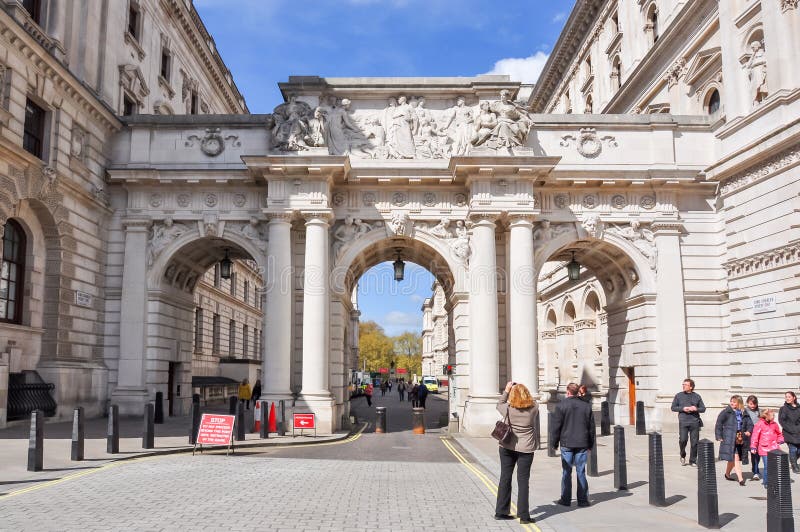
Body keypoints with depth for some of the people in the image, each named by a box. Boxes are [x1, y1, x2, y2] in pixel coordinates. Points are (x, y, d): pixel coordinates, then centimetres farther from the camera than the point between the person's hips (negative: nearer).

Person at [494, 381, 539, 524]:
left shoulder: (509, 408, -10)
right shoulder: (534, 409, -10)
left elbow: (499, 405, 11)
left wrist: (506, 390, 11)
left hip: (507, 447, 1)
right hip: (526, 448, -1)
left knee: (505, 478, 11)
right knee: (523, 480, 3)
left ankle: (501, 511, 18)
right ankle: (523, 515, 2)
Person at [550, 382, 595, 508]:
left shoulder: (561, 406, -7)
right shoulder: (586, 406, 4)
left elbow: (556, 426, -5)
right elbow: (591, 427, 10)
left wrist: (553, 443, 5)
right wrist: (590, 444, 19)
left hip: (566, 444, -2)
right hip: (582, 444, 3)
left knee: (566, 472, 4)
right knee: (581, 472, 7)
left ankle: (566, 499, 8)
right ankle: (583, 499, 9)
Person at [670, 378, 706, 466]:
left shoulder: (697, 396, 10)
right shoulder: (679, 395, 7)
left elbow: (703, 409, 12)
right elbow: (673, 407, 8)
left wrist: (696, 409, -10)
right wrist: (683, 408, -9)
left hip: (694, 422, 1)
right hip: (683, 422, -1)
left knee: (694, 442, 2)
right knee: (683, 440, -14)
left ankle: (693, 460, 15)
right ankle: (683, 455, 13)